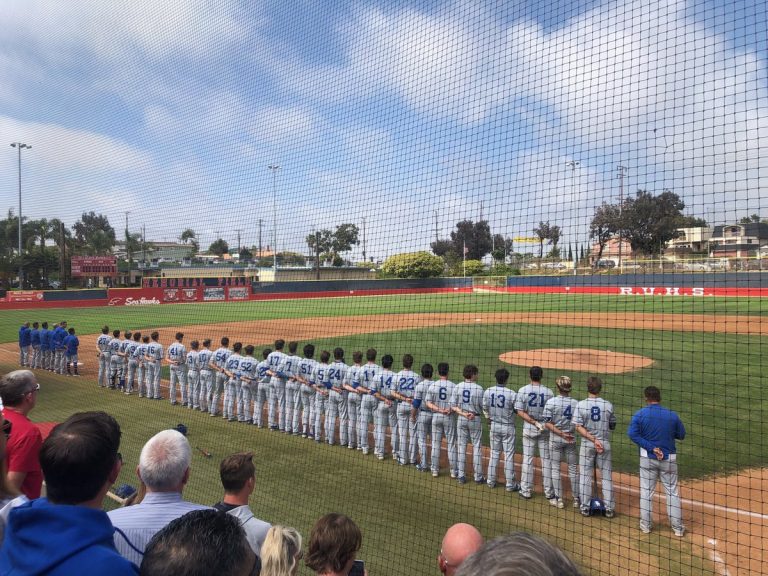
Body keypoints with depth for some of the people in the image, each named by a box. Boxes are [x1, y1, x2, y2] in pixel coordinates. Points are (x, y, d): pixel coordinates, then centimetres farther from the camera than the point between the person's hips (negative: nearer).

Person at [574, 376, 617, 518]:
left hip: (587, 444, -1)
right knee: (606, 475, 11)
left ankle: (585, 507, 14)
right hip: (605, 443, 1)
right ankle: (609, 508, 15)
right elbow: (612, 426, 3)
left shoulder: (581, 405, -12)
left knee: (585, 475, 9)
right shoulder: (608, 405, -8)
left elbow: (579, 427, -16)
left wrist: (593, 440, -16)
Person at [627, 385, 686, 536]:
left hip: (647, 458, 0)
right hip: (669, 458, 1)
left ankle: (646, 525, 19)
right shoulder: (672, 415, -8)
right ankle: (678, 527, 16)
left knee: (646, 491, 11)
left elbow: (632, 434, -18)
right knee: (672, 492, 11)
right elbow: (681, 435, 3)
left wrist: (651, 448, -16)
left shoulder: (640, 414, -10)